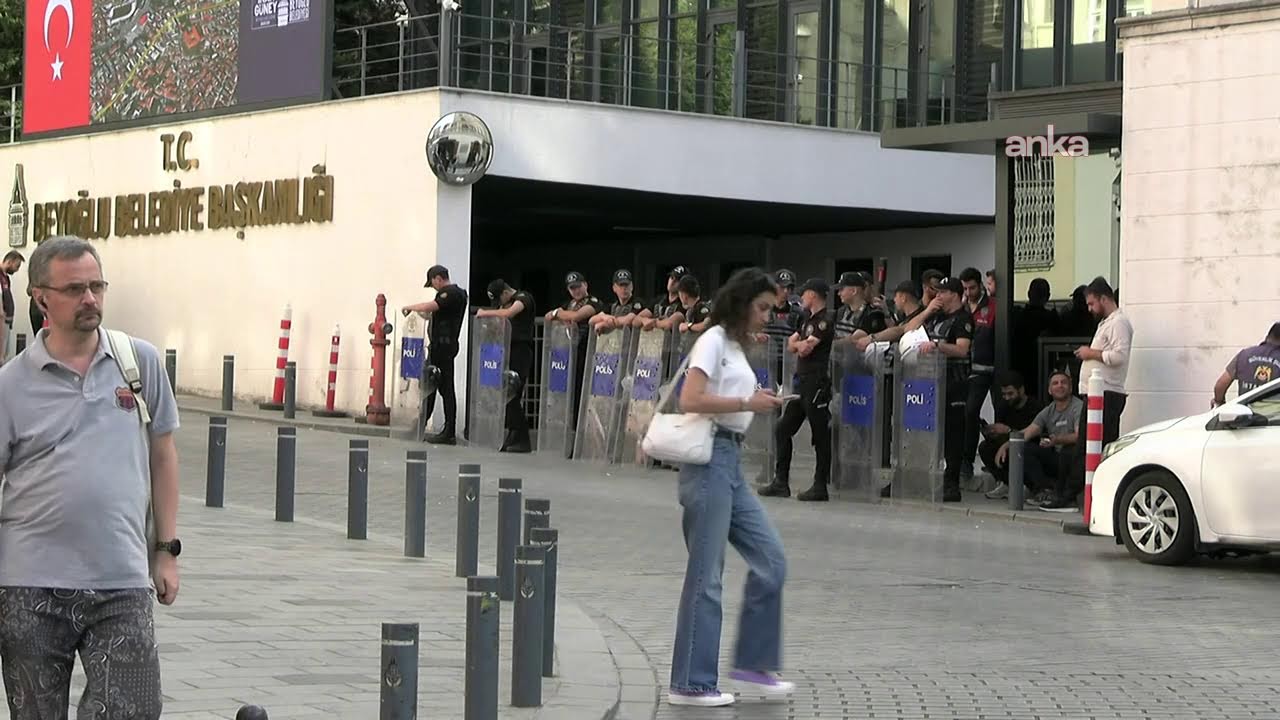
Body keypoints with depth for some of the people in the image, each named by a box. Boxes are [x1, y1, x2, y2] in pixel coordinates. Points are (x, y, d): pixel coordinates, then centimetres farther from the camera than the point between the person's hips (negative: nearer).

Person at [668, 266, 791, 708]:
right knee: (706, 575, -4)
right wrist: (747, 403, -16)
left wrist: (758, 403, 5)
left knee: (770, 560, 8)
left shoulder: (736, 347, 18)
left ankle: (753, 662, 16)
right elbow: (690, 400, -20)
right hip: (709, 459, -9)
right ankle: (691, 684, 3)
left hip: (732, 463, 9)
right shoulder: (713, 341, -9)